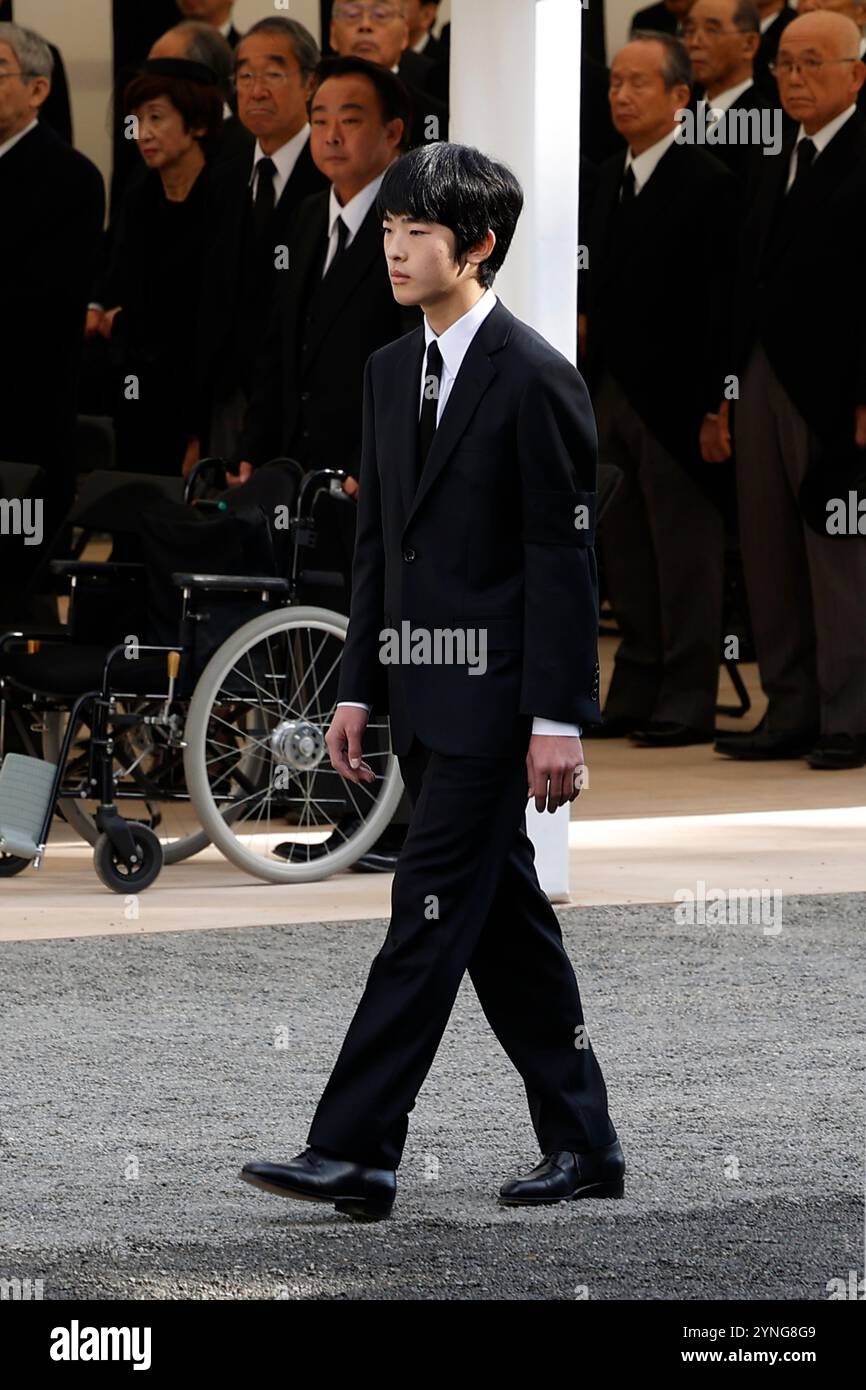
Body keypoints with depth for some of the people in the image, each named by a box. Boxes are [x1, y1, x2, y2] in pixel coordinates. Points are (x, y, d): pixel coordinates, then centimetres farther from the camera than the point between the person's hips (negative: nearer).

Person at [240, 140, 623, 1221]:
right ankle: (582, 1146, 20)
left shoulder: (536, 380, -11)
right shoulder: (391, 372, 13)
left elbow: (565, 559, -13)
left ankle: (353, 1153, -12)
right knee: (504, 923, 12)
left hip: (493, 698, -8)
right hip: (424, 699, 8)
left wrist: (559, 720, -16)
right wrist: (357, 688, 12)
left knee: (431, 918, -10)